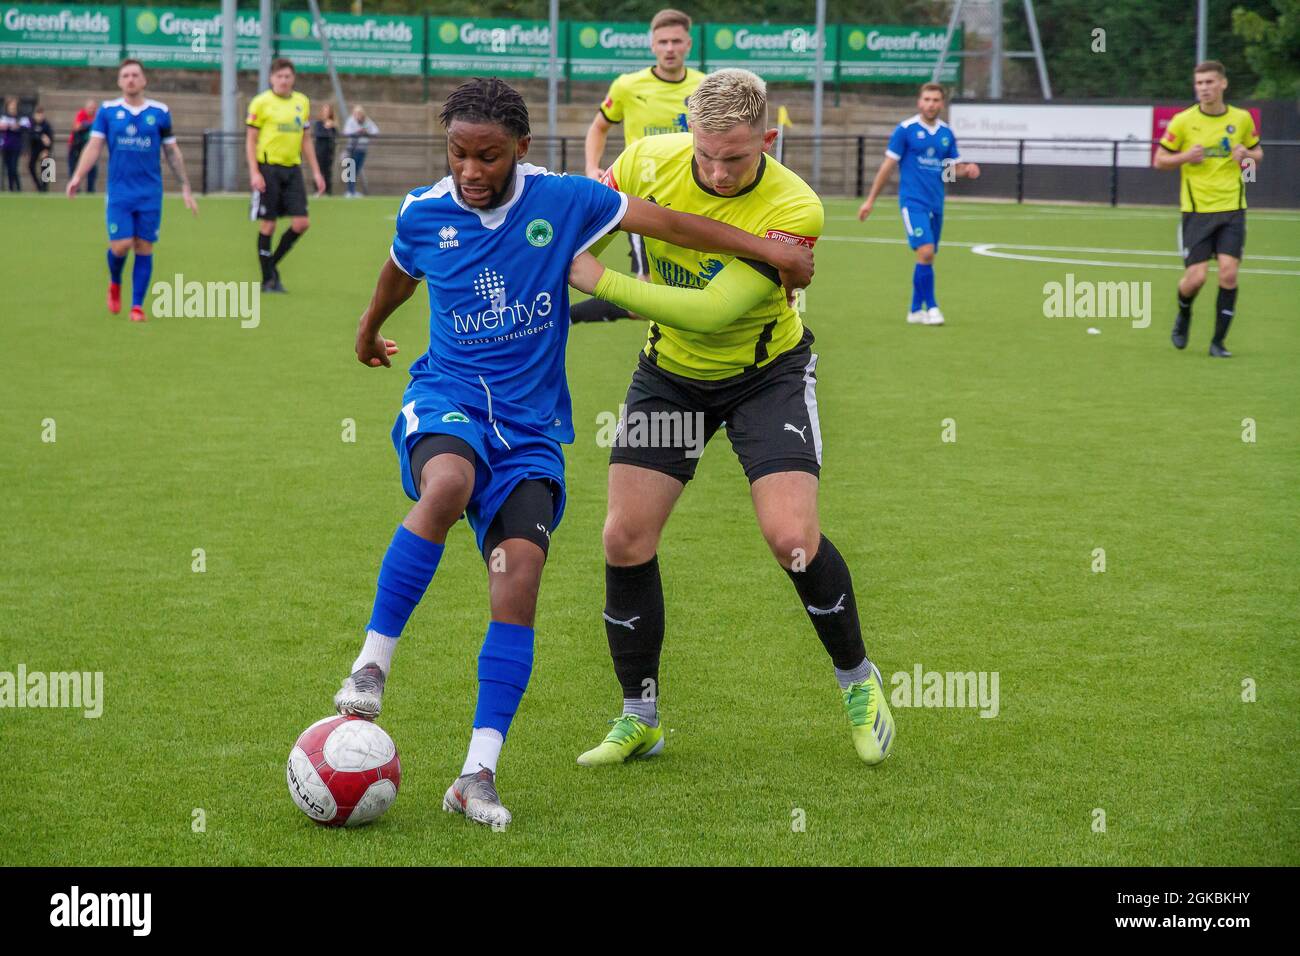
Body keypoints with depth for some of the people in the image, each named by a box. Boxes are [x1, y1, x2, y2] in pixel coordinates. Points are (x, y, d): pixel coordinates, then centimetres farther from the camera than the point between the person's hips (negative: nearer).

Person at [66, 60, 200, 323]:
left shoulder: (160, 112, 5)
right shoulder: (107, 111, 3)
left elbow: (172, 152, 11)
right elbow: (94, 146, 0)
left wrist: (185, 187, 11)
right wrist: (77, 177, -15)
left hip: (150, 193, 1)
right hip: (118, 192, -1)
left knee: (144, 247, 0)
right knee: (120, 245, -10)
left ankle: (137, 306, 8)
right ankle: (115, 283, 22)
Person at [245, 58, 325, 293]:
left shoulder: (302, 102, 11)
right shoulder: (261, 102, -4)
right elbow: (251, 140, -4)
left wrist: (316, 172, 13)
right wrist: (254, 173, -13)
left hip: (293, 169, 5)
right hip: (268, 169, -5)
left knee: (301, 222, -3)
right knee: (268, 224, -1)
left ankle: (273, 263, 17)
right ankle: (268, 279, 8)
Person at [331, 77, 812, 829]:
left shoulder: (561, 201, -4)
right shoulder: (423, 214, 0)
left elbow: (669, 223, 0)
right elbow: (399, 274, 23)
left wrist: (770, 250, -2)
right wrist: (369, 332, 42)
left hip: (530, 425, 1)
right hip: (447, 399, -1)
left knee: (520, 580, -15)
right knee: (448, 484, -37)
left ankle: (480, 774, -12)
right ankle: (373, 663, -23)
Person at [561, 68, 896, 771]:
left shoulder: (794, 210, -29)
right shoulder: (650, 162, -18)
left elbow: (711, 312, -36)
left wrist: (600, 281, -37)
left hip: (768, 374, -3)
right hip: (669, 372, 4)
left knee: (791, 536, -18)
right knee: (625, 539, -5)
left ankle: (857, 680, 10)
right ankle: (639, 717, 12)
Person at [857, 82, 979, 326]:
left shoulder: (946, 133, 9)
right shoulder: (905, 130, -5)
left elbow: (954, 167, 15)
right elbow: (888, 165, -2)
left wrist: (968, 170, -9)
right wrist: (870, 200, -1)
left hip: (936, 204, 5)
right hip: (913, 201, -5)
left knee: (927, 258, 8)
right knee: (925, 252, -18)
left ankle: (916, 310, 19)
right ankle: (931, 307, -10)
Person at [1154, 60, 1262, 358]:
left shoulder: (1242, 119, 4)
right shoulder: (1183, 121, -3)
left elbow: (1257, 151, 19)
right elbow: (1159, 160, 4)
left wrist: (1248, 155, -5)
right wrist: (1185, 157, -15)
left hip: (1232, 209, 2)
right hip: (1196, 210, -1)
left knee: (1228, 274, -11)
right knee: (1195, 277, -8)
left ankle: (1218, 341, 3)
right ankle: (1183, 316, 27)